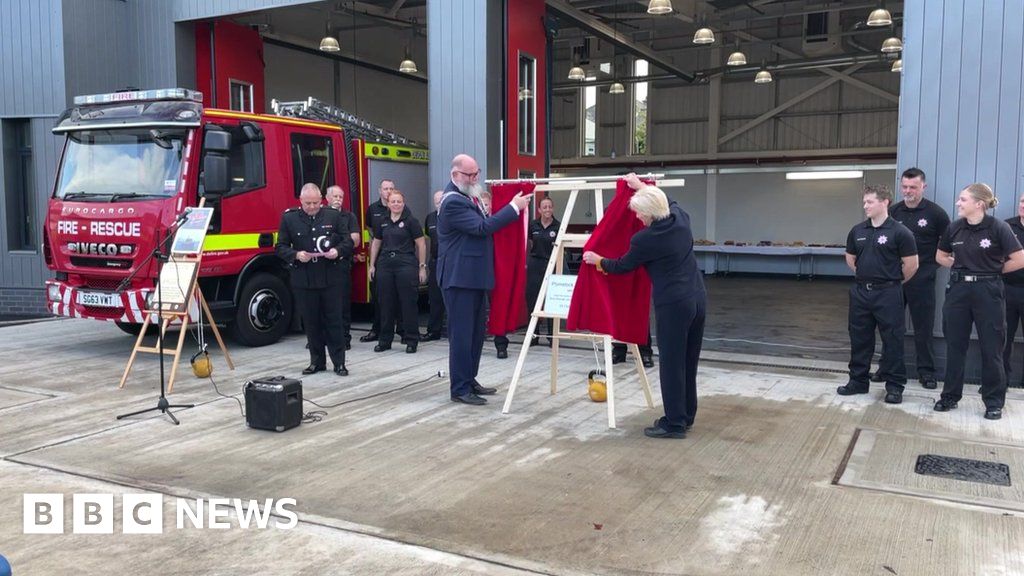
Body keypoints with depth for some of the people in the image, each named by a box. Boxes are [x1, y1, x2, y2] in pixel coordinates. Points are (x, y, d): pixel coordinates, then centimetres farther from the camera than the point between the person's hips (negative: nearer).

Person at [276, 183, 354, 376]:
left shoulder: (334, 215, 3)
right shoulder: (289, 218, 3)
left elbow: (348, 241, 7)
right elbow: (280, 247, 4)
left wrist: (338, 250, -14)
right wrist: (296, 255, -15)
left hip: (330, 278, -1)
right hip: (303, 280, 1)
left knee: (333, 321, 3)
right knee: (311, 323, 8)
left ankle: (339, 362, 9)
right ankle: (317, 361, 20)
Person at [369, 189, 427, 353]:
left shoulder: (411, 221, -1)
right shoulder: (382, 223, 12)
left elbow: (421, 245, -1)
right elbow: (376, 244, 19)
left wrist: (422, 267, -4)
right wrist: (372, 265, 15)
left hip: (406, 266, -4)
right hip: (385, 265, 4)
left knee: (408, 303, -2)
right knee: (386, 303, 7)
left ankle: (411, 340, 7)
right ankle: (385, 340, 17)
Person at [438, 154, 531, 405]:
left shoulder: (468, 196, 14)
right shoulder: (452, 202, -18)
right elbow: (482, 227, -24)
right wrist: (514, 207, -20)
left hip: (473, 276, 10)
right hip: (460, 277, -10)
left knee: (476, 332, 15)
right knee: (462, 333, -4)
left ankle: (469, 380, 26)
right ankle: (460, 389, 3)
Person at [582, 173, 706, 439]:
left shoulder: (645, 239, -15)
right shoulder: (680, 218, 4)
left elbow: (622, 266, 2)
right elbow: (670, 202, 30)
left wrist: (597, 260, 19)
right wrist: (643, 187, 37)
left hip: (673, 305, -8)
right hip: (697, 298, 8)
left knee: (671, 364, 1)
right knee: (688, 362, 16)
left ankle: (674, 424, 8)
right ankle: (685, 416, 27)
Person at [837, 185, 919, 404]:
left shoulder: (899, 232, -11)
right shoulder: (857, 231, 5)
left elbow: (911, 264, -6)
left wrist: (895, 281, 5)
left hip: (887, 293, -5)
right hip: (860, 291, 5)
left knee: (892, 341, 3)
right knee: (859, 338, 12)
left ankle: (895, 386, 12)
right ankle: (858, 381, 23)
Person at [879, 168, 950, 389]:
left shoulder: (935, 213, -5)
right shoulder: (893, 212, 4)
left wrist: (934, 262, -2)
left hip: (922, 278, -3)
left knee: (923, 327, 4)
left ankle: (926, 371, 14)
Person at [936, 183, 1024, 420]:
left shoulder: (998, 227, -11)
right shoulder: (954, 227, 1)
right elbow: (940, 256, 16)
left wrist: (992, 270, -2)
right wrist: (963, 267, 4)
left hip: (988, 291, -4)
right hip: (958, 290, 4)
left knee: (991, 348, 4)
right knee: (955, 346, 9)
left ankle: (994, 402, 15)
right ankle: (950, 396, 20)